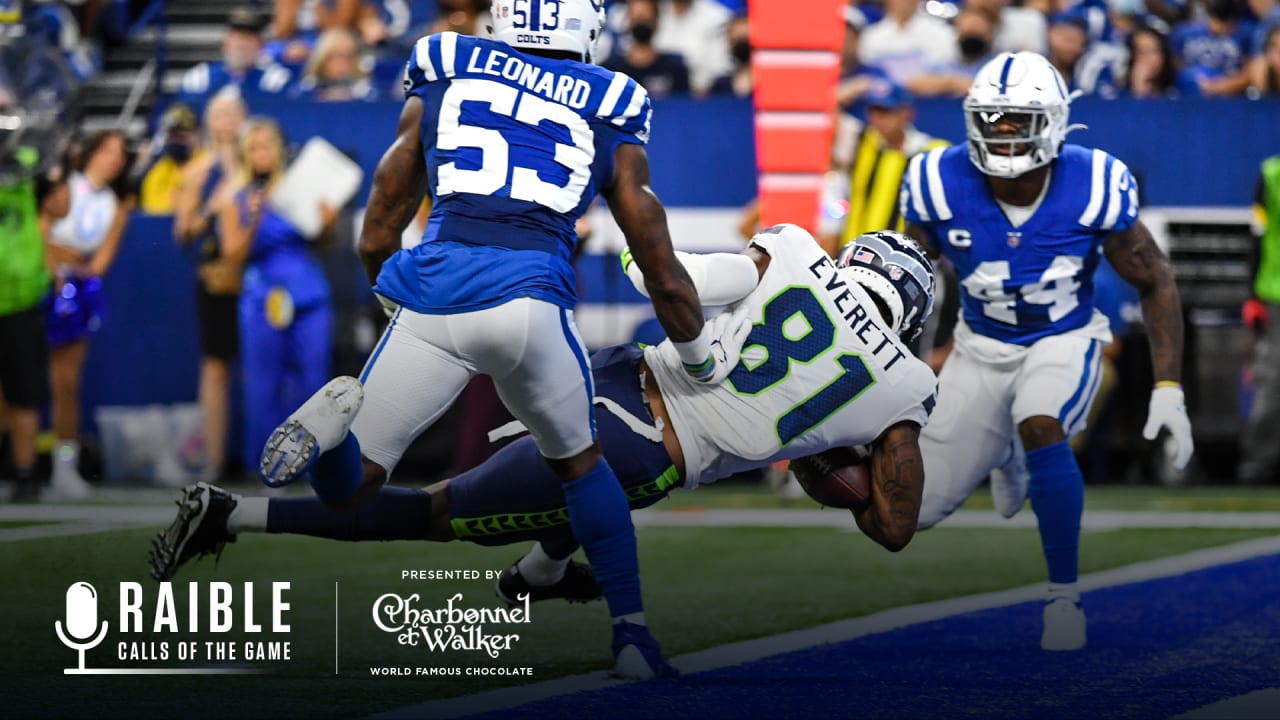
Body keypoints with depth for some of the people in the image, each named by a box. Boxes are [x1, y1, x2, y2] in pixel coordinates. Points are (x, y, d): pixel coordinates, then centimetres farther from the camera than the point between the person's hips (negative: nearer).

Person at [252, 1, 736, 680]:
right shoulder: (611, 117, 19)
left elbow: (376, 239, 25)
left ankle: (338, 416, -22)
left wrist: (386, 288, 45)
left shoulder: (440, 79, 21)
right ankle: (631, 633, 20)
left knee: (347, 486, 11)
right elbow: (664, 276, 23)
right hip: (528, 294, 0)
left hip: (432, 291, 0)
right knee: (579, 462, 27)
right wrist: (702, 358, 40)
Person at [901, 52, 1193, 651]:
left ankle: (1065, 596, -19)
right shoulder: (941, 185, -20)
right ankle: (1005, 456, 37)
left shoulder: (1094, 189, -22)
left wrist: (1168, 389, -12)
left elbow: (1155, 282, -8)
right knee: (920, 508, 0)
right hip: (982, 348, 3)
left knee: (1039, 427, -37)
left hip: (1064, 342, -3)